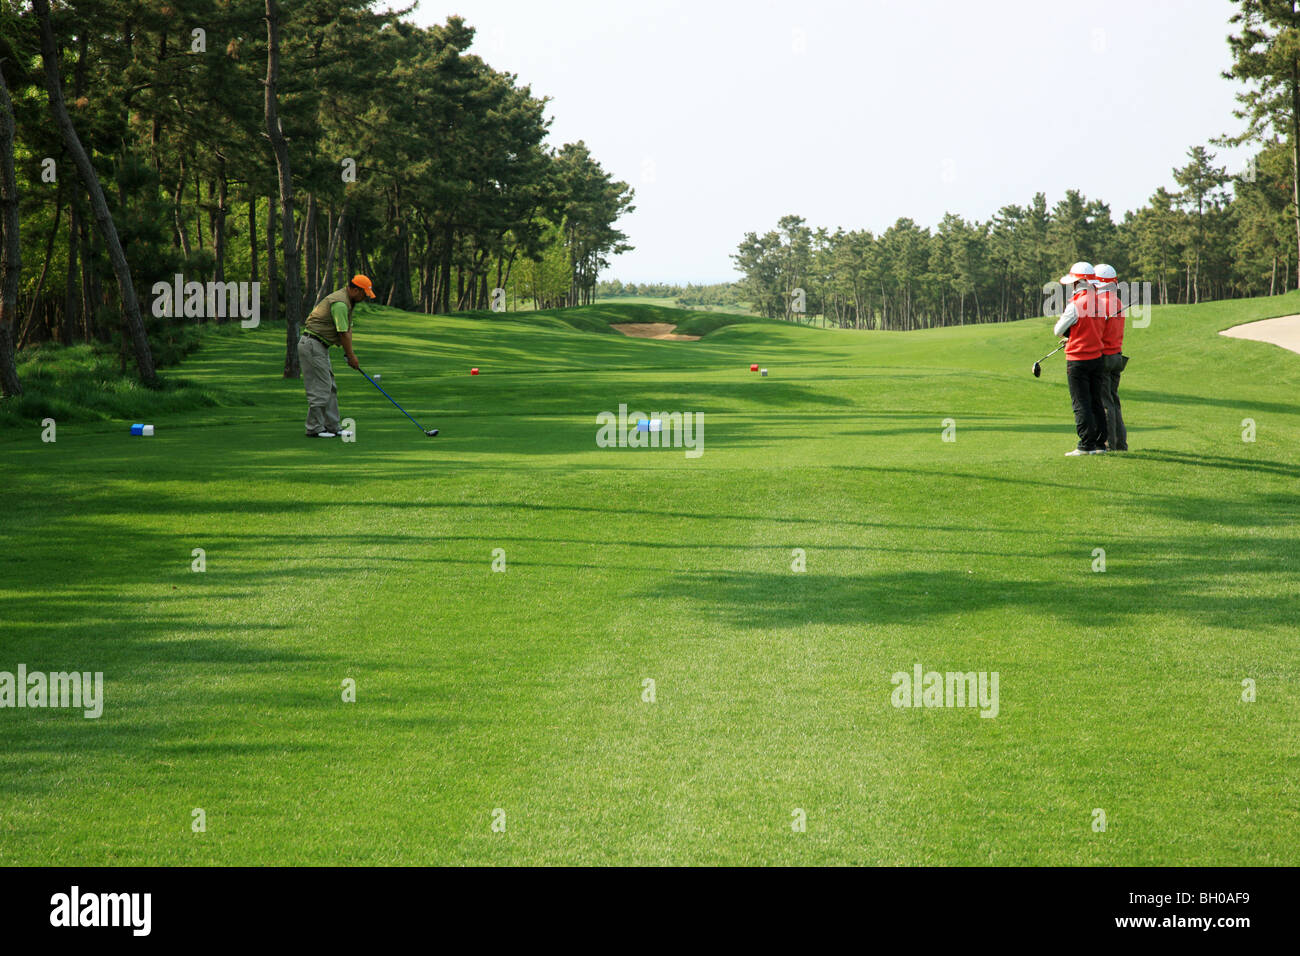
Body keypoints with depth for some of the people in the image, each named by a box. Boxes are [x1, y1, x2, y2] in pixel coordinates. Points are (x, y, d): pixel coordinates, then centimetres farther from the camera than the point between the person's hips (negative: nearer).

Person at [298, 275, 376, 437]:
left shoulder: (347, 302, 13)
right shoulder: (340, 303, -21)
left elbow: (348, 329, 12)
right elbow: (343, 333, -17)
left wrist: (349, 353, 3)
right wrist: (351, 356, -6)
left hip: (320, 347, 11)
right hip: (313, 346, -11)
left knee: (330, 387, 12)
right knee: (320, 388, -8)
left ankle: (332, 426, 15)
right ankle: (314, 428, -4)